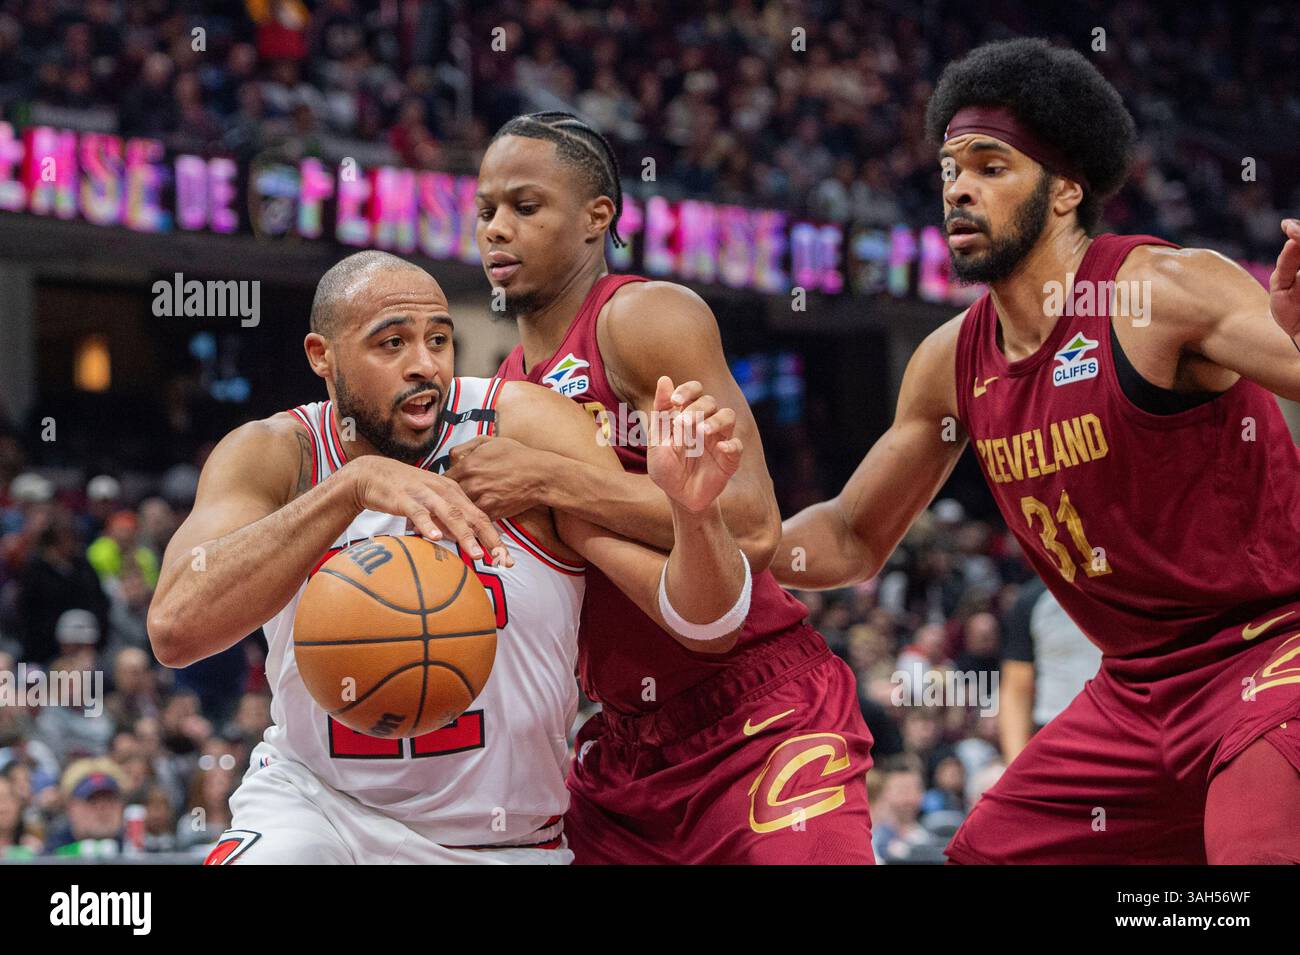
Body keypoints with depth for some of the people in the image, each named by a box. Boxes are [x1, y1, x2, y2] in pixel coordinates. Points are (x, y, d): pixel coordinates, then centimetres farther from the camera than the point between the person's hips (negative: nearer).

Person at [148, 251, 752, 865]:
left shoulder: (521, 428, -13)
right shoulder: (272, 456, -11)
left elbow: (705, 626, -19)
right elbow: (174, 629, -31)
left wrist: (693, 509, -42)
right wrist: (352, 485, -40)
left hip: (505, 840, 2)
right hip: (316, 804, -2)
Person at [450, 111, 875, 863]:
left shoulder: (647, 318, -11)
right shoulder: (509, 392, 12)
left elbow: (751, 528, -24)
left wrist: (547, 481, -24)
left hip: (763, 721, -8)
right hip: (628, 741, 8)